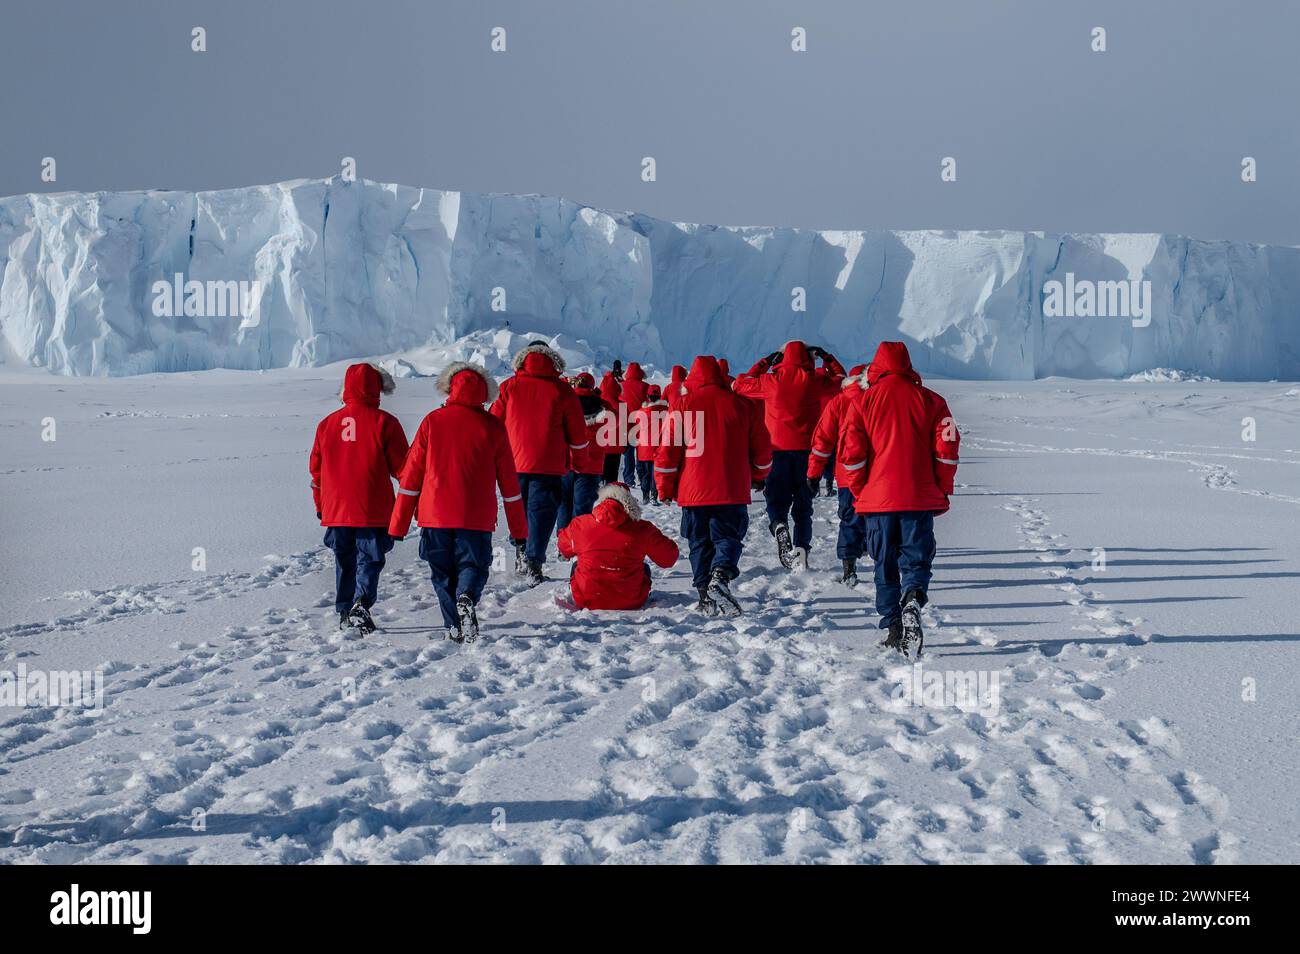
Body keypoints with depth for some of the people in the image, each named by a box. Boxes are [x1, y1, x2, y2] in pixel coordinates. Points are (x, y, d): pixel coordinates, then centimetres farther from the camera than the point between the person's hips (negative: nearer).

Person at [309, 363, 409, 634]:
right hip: (373, 510, -4)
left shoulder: (327, 424, 5)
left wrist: (320, 505, 22)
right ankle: (362, 602, -22)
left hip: (336, 509, 4)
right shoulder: (385, 423, -8)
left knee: (344, 561, 17)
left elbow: (316, 468, 11)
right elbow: (401, 467, -5)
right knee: (369, 559, 0)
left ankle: (345, 612, 21)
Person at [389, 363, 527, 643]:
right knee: (473, 565, 8)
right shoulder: (493, 428, 1)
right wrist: (519, 525, 15)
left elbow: (412, 474, 3)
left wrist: (399, 522, 9)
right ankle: (466, 598, -23)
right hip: (476, 517, -1)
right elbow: (509, 481, 6)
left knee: (443, 573, 13)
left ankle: (455, 627, 3)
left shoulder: (433, 421, 1)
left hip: (435, 514, 1)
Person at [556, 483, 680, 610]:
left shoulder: (580, 525, -8)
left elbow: (565, 548, 15)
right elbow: (669, 558, 1)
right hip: (630, 603, -1)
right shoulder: (642, 529, -11)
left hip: (587, 601, 1)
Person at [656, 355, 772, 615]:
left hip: (694, 492, 0)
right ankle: (720, 576, -23)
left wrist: (665, 488, 10)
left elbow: (667, 450, -1)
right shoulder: (742, 405, 3)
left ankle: (706, 597, 6)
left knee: (700, 544, 10)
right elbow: (762, 448, 10)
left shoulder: (684, 405, -2)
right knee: (728, 537, 5)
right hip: (733, 492, 0)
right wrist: (758, 476, 28)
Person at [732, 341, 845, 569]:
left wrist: (764, 363, 19)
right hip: (807, 449, 1)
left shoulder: (772, 381, -3)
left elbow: (742, 384, 14)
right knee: (803, 504, 11)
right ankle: (801, 548, 2)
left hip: (779, 449, -1)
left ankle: (779, 526, -27)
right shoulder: (813, 381, -1)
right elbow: (839, 378, 20)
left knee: (777, 499, 4)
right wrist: (826, 357, 27)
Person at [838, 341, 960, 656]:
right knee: (916, 559, 4)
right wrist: (942, 493, 11)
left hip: (877, 498, 0)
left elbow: (850, 453, -3)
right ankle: (912, 601, -26)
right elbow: (946, 448, 2)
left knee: (885, 565, 10)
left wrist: (859, 492, 9)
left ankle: (894, 627, 4)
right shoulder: (930, 400, 4)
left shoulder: (862, 401, 1)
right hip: (920, 498, 0)